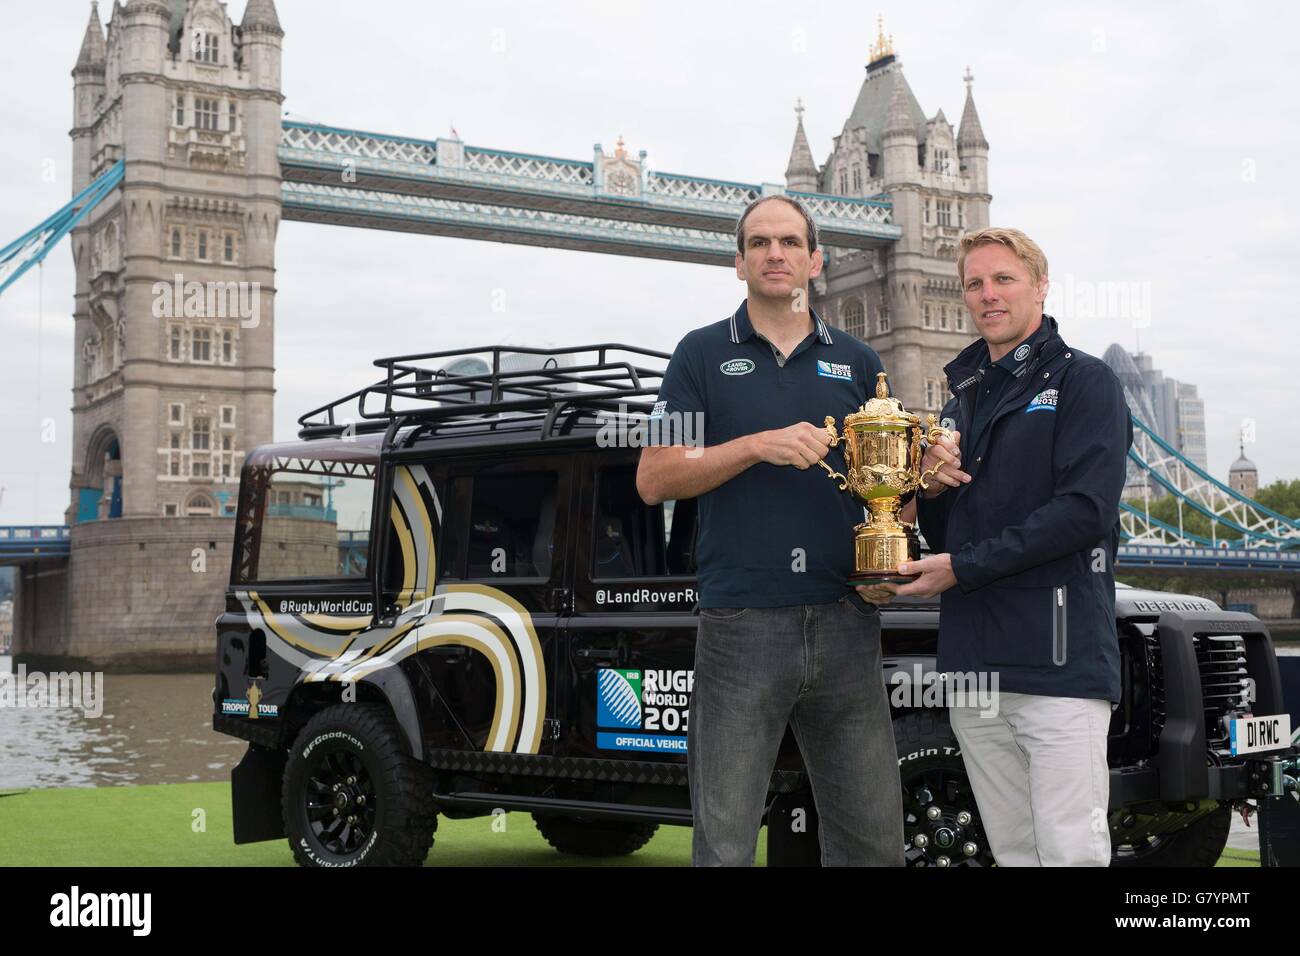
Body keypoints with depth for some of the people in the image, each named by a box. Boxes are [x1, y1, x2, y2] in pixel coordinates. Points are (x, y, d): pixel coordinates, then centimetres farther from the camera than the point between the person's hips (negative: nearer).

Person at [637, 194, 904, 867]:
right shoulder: (704, 354, 7)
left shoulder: (856, 362, 15)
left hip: (846, 627, 3)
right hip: (741, 627, -3)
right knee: (725, 844, 3)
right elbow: (654, 480, -1)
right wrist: (759, 445, -13)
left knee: (872, 839, 7)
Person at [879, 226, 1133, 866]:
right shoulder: (962, 398, 20)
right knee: (1012, 850, 11)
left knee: (1070, 851, -7)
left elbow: (1085, 510, -14)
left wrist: (963, 567, -14)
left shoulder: (1083, 381, 0)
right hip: (972, 664, 6)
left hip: (1058, 660, -6)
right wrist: (931, 489, 0)